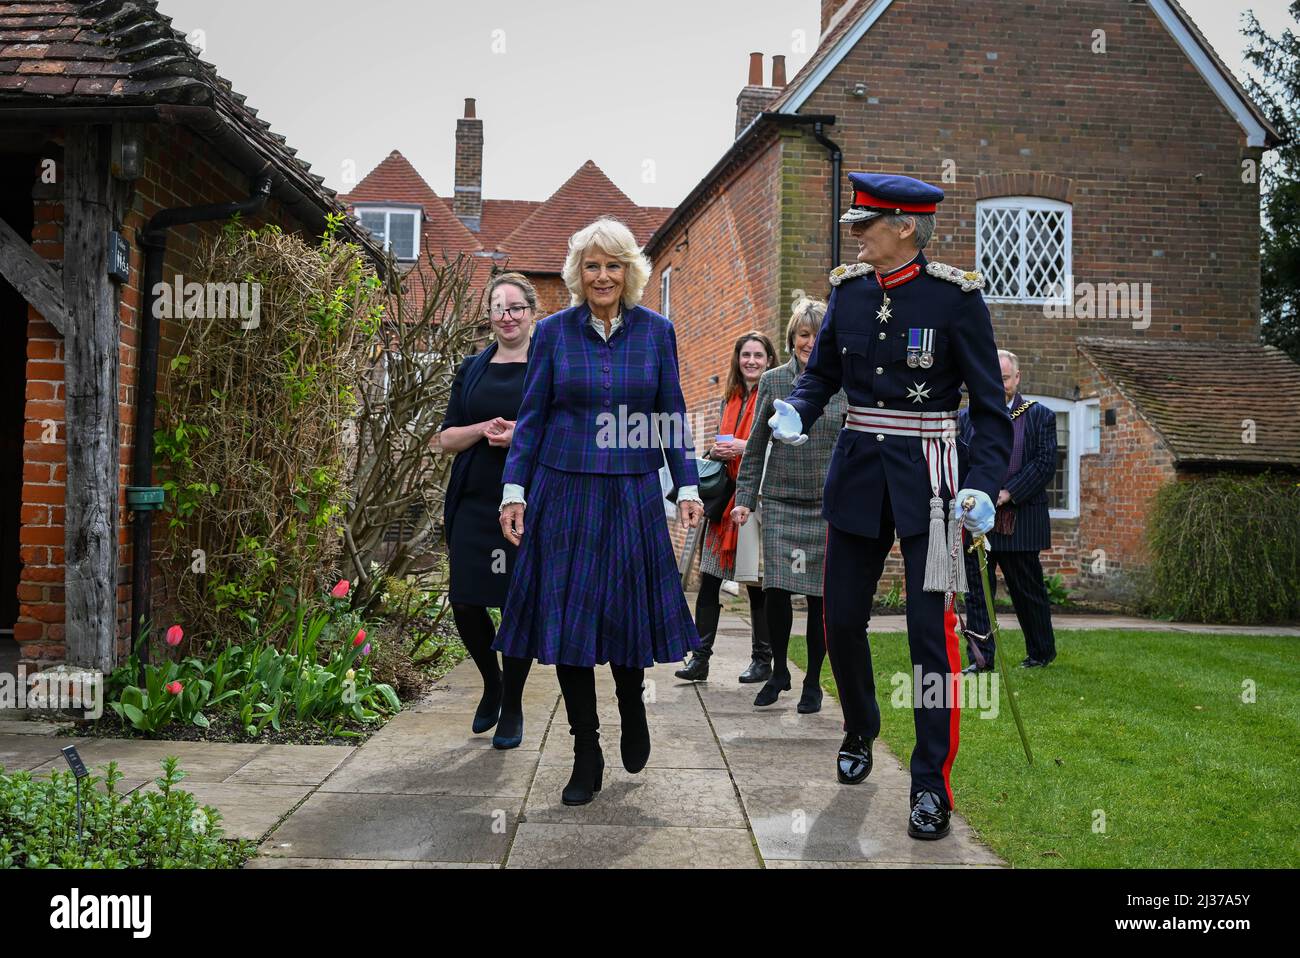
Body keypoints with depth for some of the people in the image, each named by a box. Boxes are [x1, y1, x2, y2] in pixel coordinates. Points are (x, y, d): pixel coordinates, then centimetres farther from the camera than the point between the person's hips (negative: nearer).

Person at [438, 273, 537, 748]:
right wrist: (484, 429, -10)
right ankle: (491, 683, 28)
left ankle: (512, 706, 19)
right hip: (475, 502, 3)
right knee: (465, 603, 1)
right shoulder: (472, 369, 12)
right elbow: (446, 438, 9)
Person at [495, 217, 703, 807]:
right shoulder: (553, 331, 3)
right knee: (568, 618, 2)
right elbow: (531, 417, 4)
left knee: (628, 614, 3)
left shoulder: (656, 331, 4)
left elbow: (673, 415, 8)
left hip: (633, 495, 0)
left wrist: (687, 486, 1)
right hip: (564, 493, 0)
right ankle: (586, 754, 16)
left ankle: (631, 706, 36)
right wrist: (514, 489, -3)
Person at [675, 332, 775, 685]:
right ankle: (700, 658, 6)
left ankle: (762, 660, 12)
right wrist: (716, 452, 4)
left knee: (756, 582, 0)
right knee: (709, 578, 1)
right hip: (725, 494, 6)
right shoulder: (729, 399, 18)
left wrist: (746, 447, -15)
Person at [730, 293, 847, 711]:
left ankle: (813, 682, 19)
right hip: (780, 501, 1)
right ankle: (779, 672, 19)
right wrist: (744, 498, 2)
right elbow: (756, 446, 7)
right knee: (775, 589, -4)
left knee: (819, 594, 4)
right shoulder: (772, 381, 4)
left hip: (828, 504, -1)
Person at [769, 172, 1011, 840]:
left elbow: (990, 404, -8)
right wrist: (796, 413, -9)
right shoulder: (847, 289, 4)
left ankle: (932, 782, 7)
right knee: (842, 621, 10)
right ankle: (859, 731, 37)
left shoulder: (956, 296, -9)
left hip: (925, 478, -4)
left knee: (932, 628, -5)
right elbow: (821, 372, 14)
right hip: (857, 473, 5)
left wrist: (983, 484, -21)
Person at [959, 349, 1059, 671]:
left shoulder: (1040, 415, 5)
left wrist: (1007, 494, -13)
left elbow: (1046, 463, -4)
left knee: (1029, 590, 10)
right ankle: (981, 657, 1)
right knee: (976, 588, -3)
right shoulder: (967, 417, 10)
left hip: (1021, 520, -1)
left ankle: (1041, 652, 27)